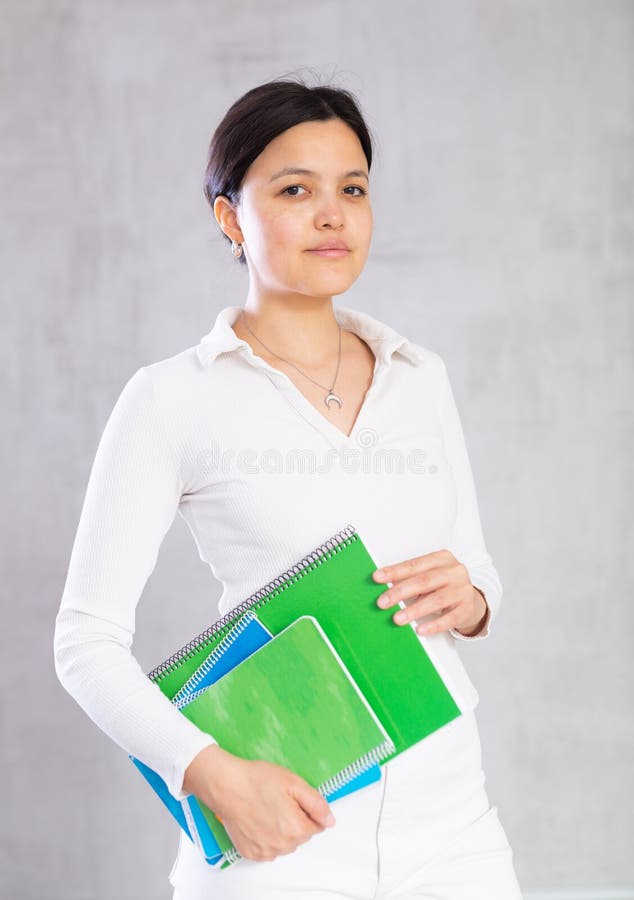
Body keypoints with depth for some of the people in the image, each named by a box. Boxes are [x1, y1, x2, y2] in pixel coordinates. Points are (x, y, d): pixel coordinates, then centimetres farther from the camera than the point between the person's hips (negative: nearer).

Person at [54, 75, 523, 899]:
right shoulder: (175, 398, -5)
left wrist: (468, 600, -7)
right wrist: (212, 773, -19)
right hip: (281, 833, -4)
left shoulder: (421, 377, 8)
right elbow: (89, 639, -5)